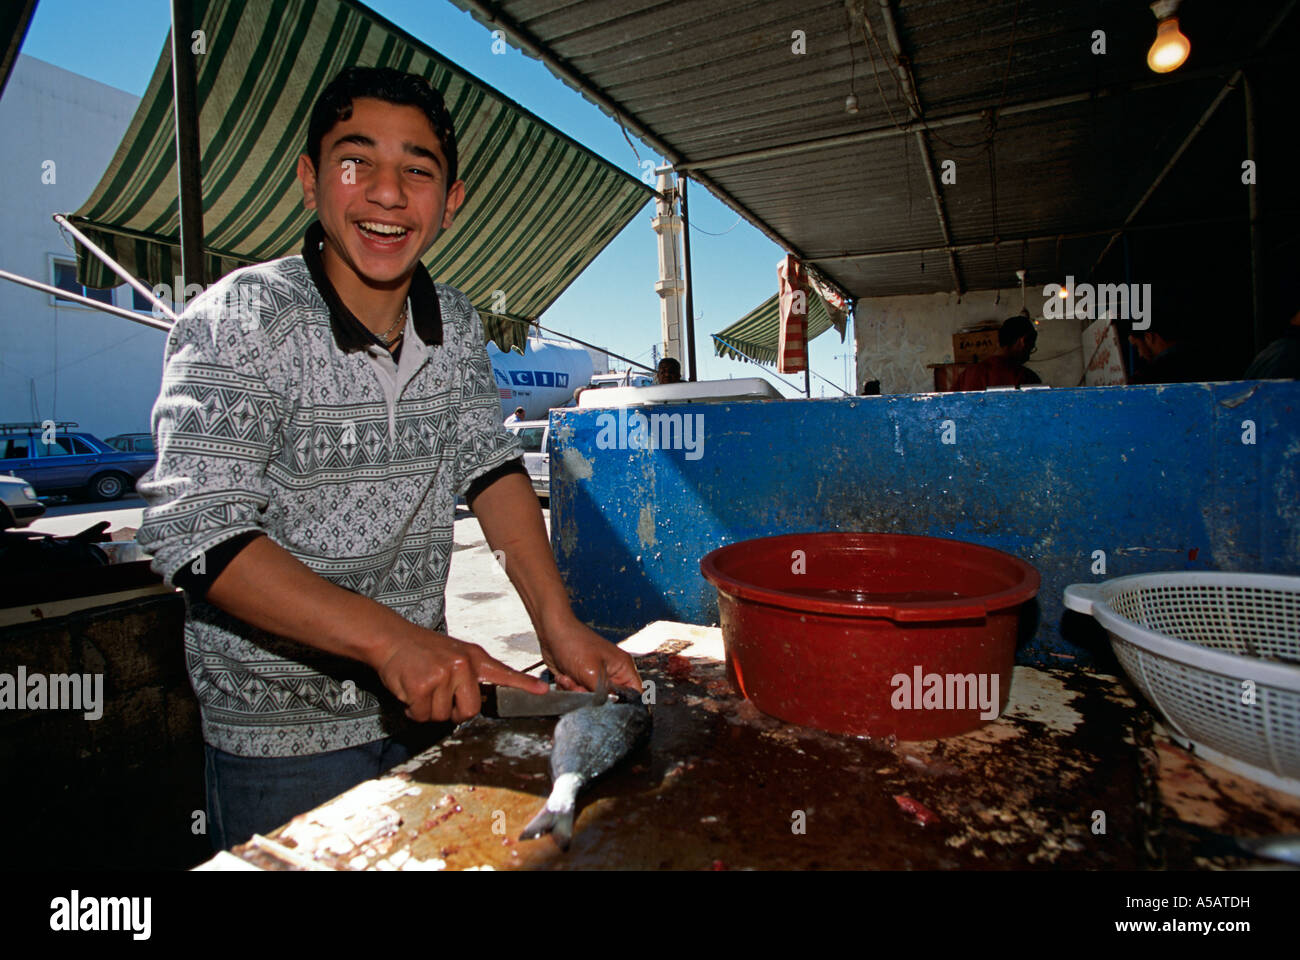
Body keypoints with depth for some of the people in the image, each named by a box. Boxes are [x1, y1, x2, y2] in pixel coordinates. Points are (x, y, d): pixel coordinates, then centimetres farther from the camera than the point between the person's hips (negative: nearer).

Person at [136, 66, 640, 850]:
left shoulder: (456, 323, -1)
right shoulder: (240, 321, -17)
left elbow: (491, 465, -2)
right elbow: (194, 532, -24)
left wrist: (559, 624, -13)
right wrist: (390, 639, -34)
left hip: (422, 699, 5)